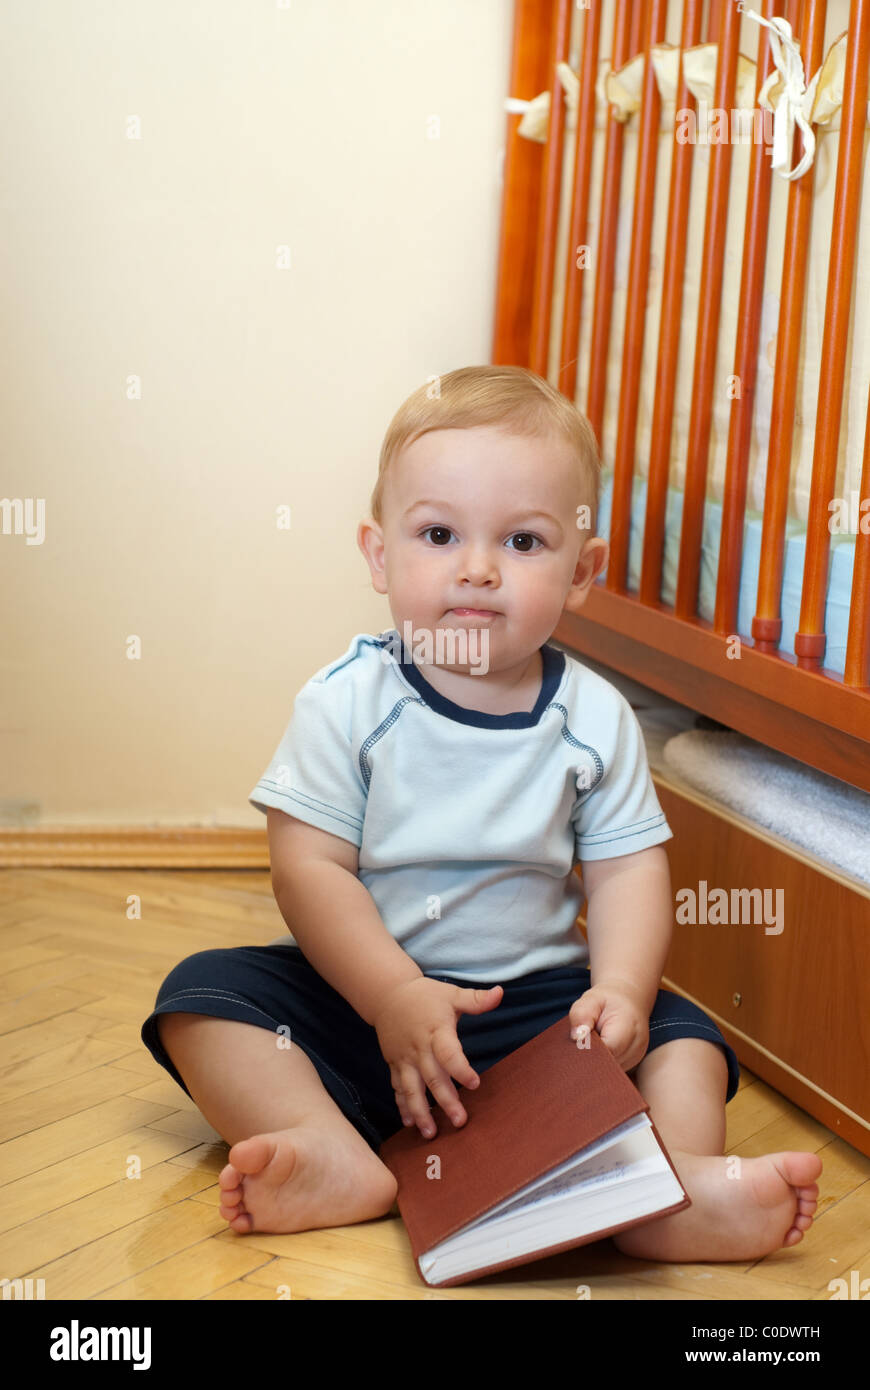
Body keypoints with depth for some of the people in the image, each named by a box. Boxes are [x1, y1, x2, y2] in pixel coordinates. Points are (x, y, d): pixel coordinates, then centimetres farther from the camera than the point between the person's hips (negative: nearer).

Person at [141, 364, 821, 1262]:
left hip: (535, 994, 1)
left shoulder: (594, 717, -4)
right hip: (362, 986, -1)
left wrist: (622, 990, -20)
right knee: (203, 992, -20)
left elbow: (627, 866, -2)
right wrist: (397, 998, -23)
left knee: (679, 1036, -14)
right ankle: (338, 1161, -34)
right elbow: (310, 868, -13)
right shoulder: (347, 701, -11)